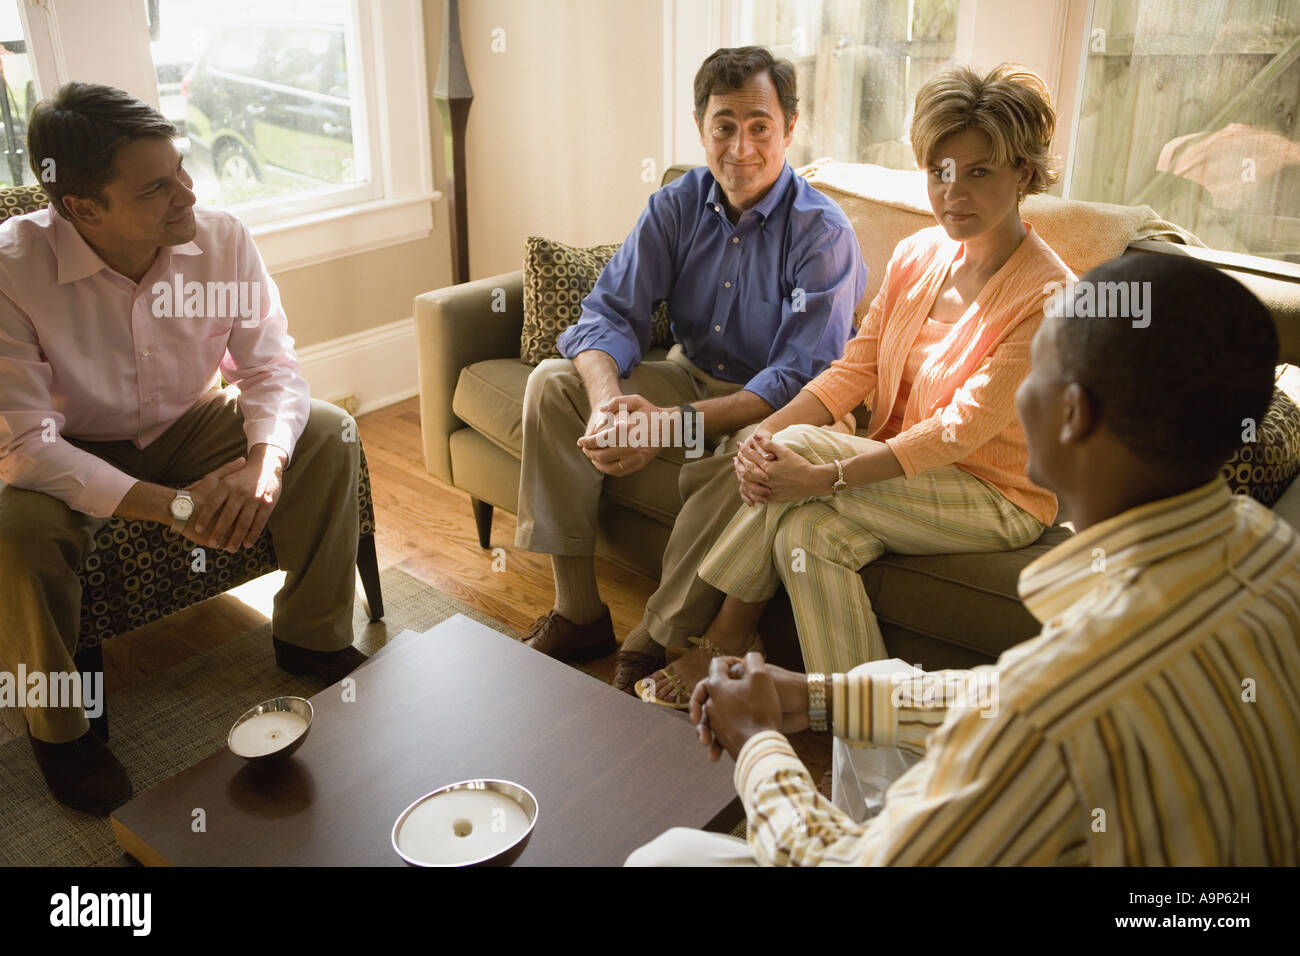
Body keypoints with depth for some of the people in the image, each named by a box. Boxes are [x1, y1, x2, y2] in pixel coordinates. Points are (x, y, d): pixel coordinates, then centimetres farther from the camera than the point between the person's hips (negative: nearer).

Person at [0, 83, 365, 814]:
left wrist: (265, 463, -36)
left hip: (190, 426, 3)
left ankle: (313, 640, 3)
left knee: (329, 436, -16)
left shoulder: (222, 239, -19)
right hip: (75, 456, -3)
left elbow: (272, 368, -14)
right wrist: (168, 505, -41)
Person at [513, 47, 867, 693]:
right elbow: (608, 313, -7)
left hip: (770, 409, -5)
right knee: (552, 383, -11)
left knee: (739, 460, -39)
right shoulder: (676, 207, -2)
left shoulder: (822, 233, -18)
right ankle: (578, 614, -9)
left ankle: (654, 645, -18)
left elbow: (802, 380, -25)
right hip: (689, 374, 6)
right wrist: (609, 399, -31)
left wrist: (674, 423, -36)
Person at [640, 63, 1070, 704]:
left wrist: (824, 475, -33)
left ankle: (720, 649, -9)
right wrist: (766, 432, -21)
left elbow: (962, 429, -25)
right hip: (902, 472, 6)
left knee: (798, 448, -24)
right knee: (808, 530, -25)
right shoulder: (917, 254, 3)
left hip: (997, 500, -6)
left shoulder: (1046, 294, -19)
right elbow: (855, 367, -2)